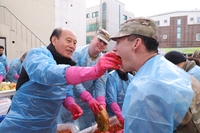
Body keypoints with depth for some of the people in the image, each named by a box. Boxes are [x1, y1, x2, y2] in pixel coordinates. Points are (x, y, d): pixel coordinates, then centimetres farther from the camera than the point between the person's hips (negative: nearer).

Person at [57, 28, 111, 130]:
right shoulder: (77, 54, -20)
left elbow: (100, 84, -12)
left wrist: (102, 105, -24)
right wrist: (89, 98, -36)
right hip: (70, 100, -3)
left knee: (87, 129, 17)